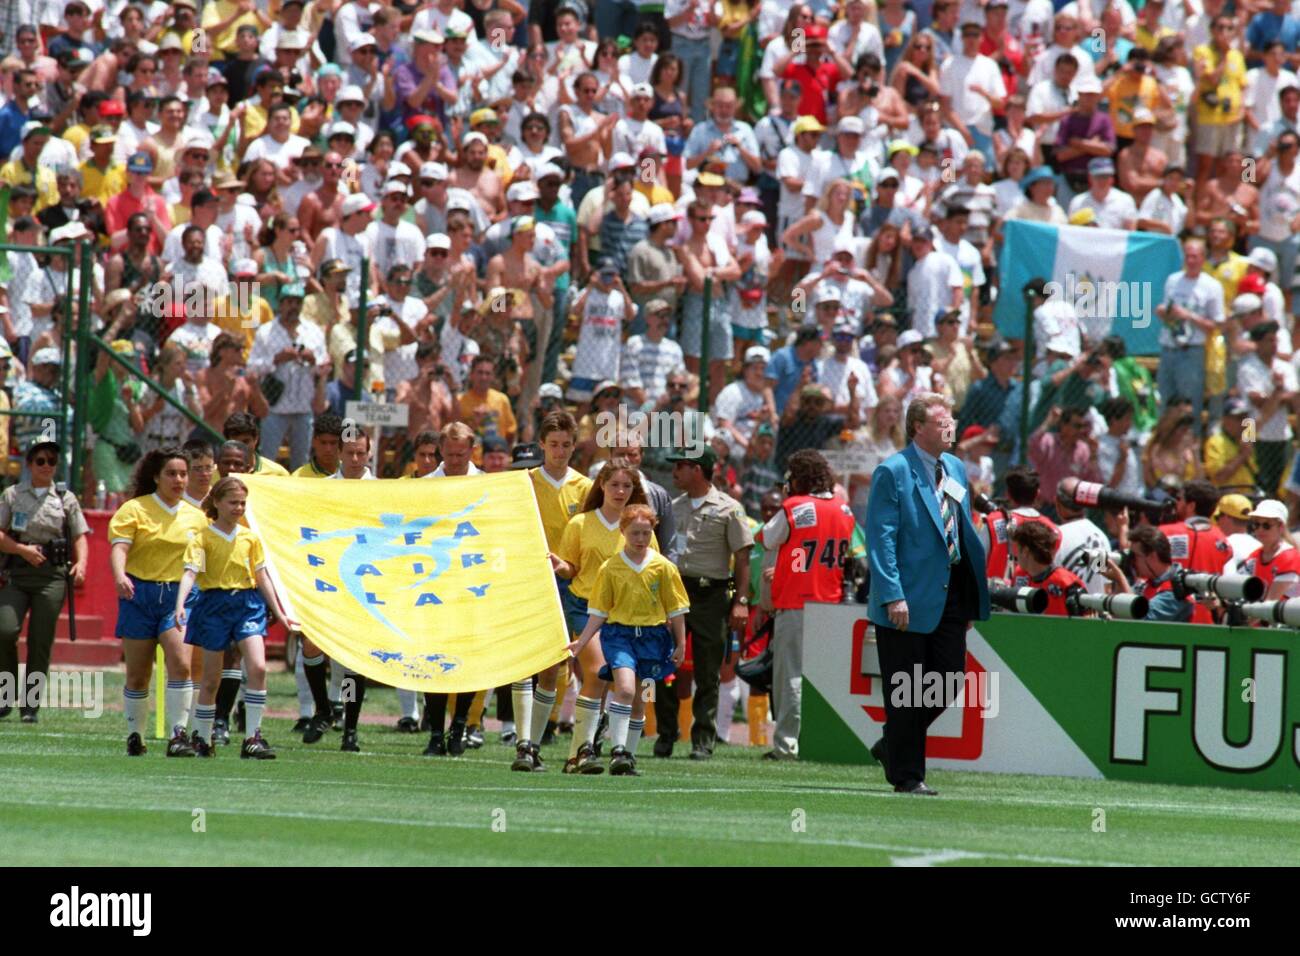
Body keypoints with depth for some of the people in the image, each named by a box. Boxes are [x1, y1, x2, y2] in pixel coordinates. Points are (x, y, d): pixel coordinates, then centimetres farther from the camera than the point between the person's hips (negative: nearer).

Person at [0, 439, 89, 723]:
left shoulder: (65, 499, 11)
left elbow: (80, 536, 11)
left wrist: (81, 563, -7)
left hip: (52, 575, 0)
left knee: (41, 642, -3)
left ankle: (30, 706, 4)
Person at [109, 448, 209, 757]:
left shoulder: (196, 517, 11)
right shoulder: (135, 509, 1)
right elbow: (119, 546, -11)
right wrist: (120, 575, -30)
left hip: (179, 595, 1)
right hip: (139, 593, -1)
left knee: (180, 663, -18)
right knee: (138, 674, 4)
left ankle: (178, 735, -17)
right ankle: (134, 735, 20)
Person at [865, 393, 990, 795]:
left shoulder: (956, 469, 14)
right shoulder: (893, 472, -9)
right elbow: (881, 538, -14)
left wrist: (972, 599, 15)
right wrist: (893, 595, -21)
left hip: (950, 597, 7)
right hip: (908, 602, -7)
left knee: (949, 683, 5)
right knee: (906, 692, 0)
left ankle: (893, 746, 25)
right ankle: (906, 774, 9)